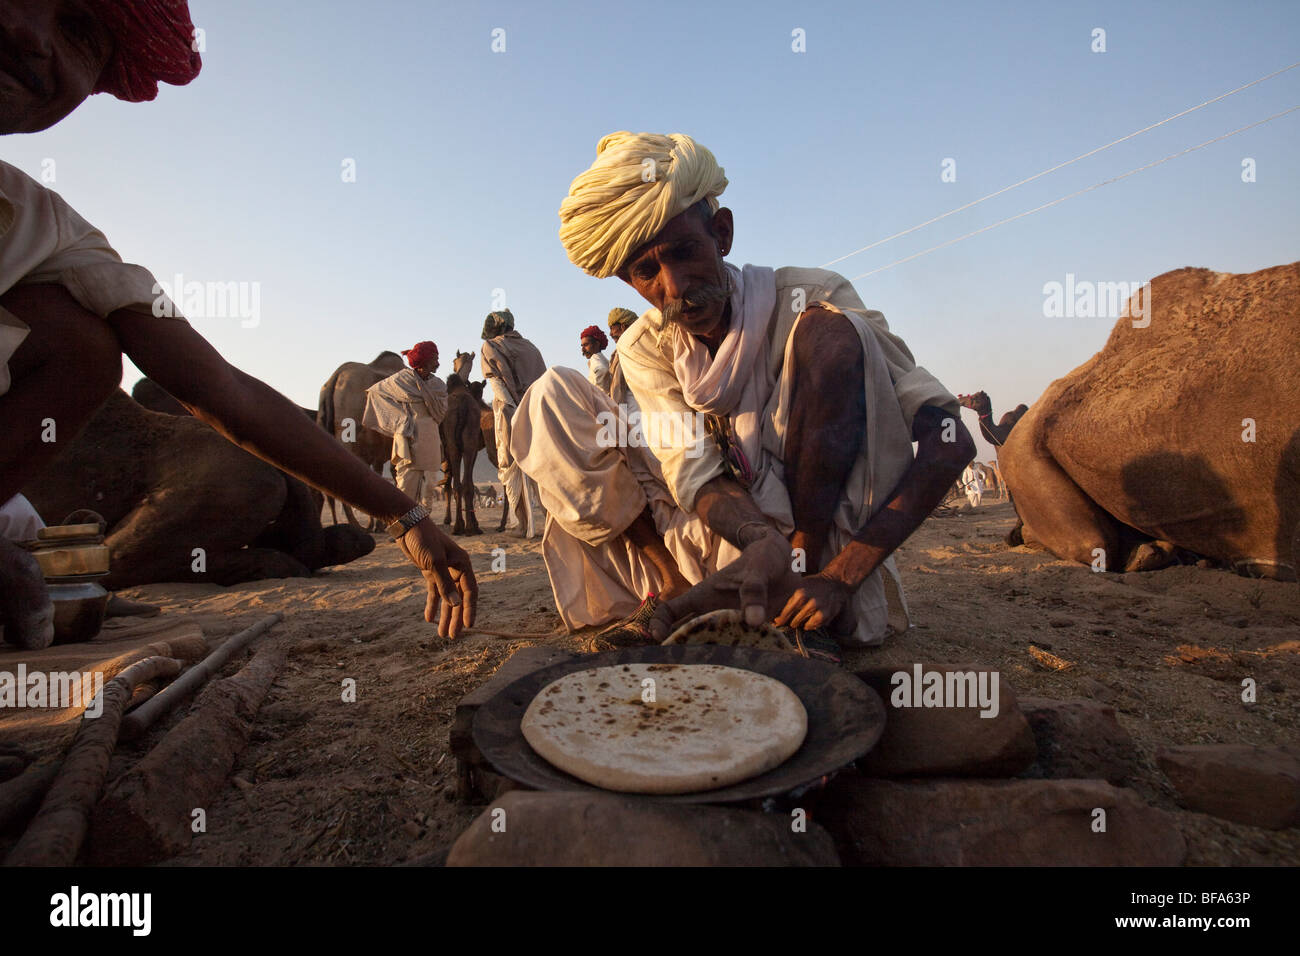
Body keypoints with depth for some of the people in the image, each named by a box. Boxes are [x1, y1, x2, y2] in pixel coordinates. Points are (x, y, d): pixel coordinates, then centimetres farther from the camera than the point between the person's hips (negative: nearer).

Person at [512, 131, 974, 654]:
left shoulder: (812, 301, -12)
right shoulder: (644, 351, -2)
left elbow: (950, 440, -20)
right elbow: (697, 478, -13)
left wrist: (840, 576, -31)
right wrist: (762, 543, -37)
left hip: (826, 539, -2)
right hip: (730, 542, 3)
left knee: (829, 330, -24)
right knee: (554, 394, -8)